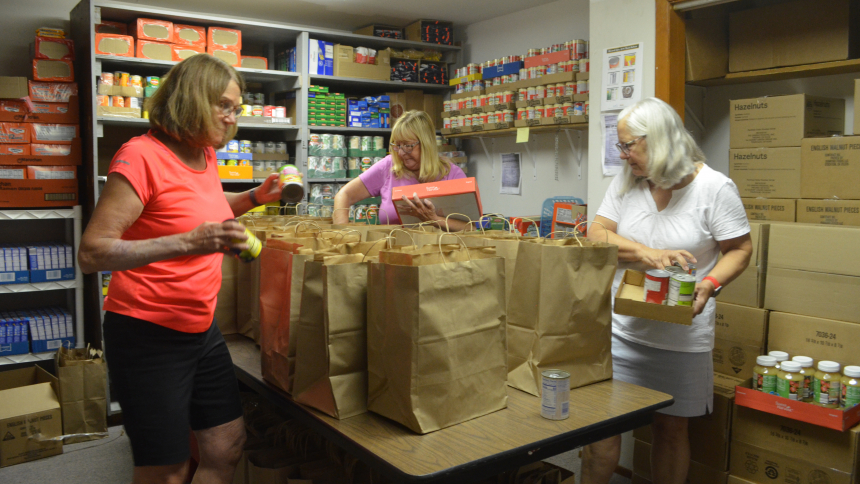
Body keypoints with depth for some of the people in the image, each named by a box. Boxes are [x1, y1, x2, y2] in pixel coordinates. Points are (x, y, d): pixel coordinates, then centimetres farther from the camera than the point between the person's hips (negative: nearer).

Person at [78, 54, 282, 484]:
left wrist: (256, 197, 11)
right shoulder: (141, 155, -16)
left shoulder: (205, 155, 7)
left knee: (227, 449, 13)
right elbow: (92, 253, -21)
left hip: (202, 331, 8)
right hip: (149, 335, -7)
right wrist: (189, 243, -31)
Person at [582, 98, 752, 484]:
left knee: (671, 426, 12)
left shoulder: (714, 187, -7)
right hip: (620, 328, 3)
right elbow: (596, 236, -4)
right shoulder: (625, 183, 4)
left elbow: (740, 249, -2)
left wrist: (709, 285, -20)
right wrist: (647, 254, -19)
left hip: (682, 335, -2)